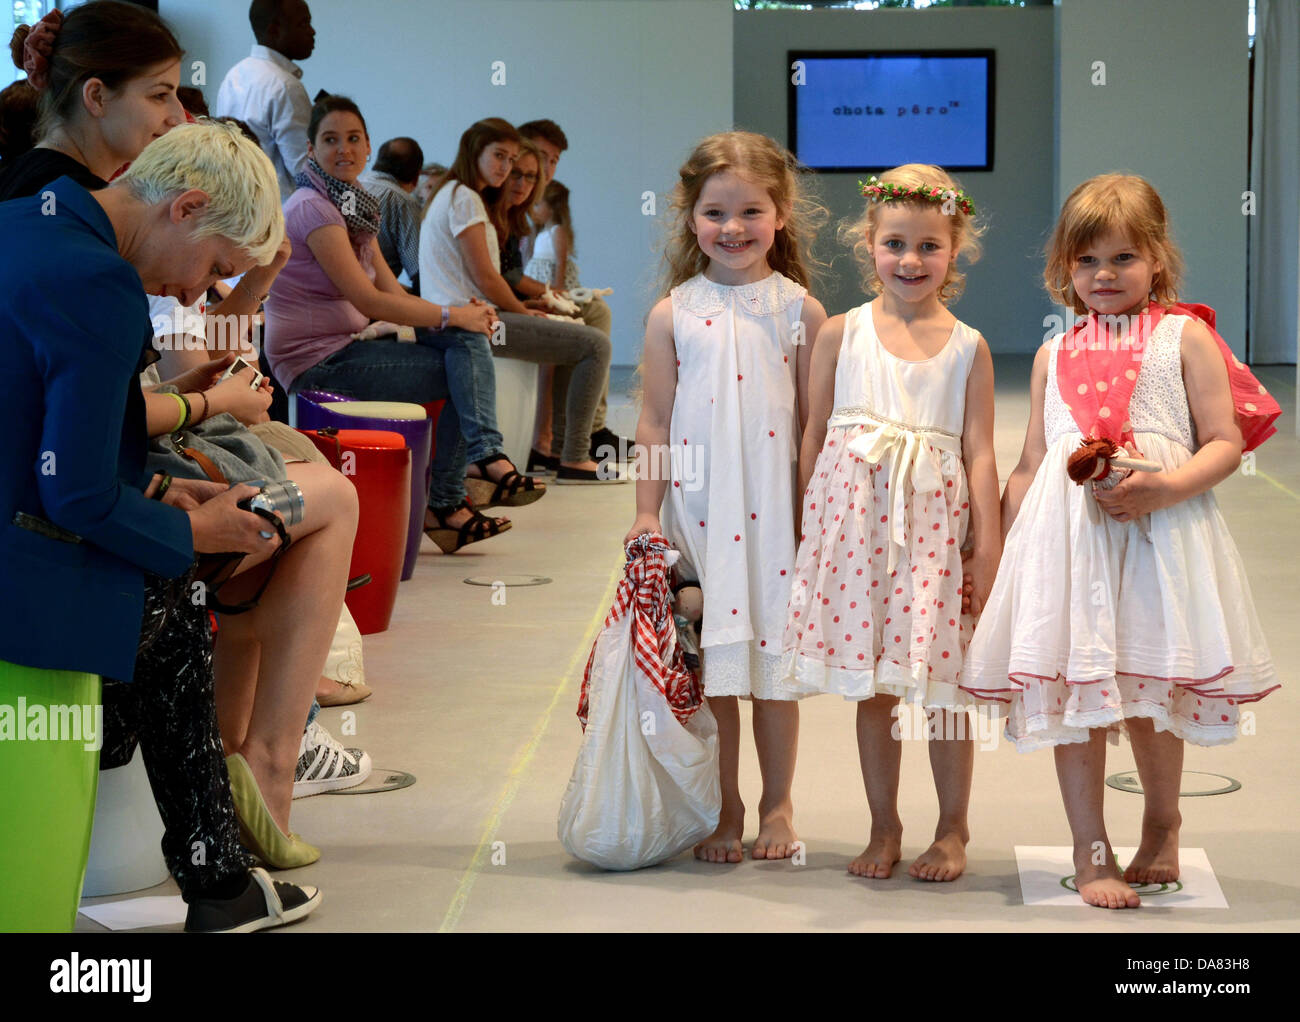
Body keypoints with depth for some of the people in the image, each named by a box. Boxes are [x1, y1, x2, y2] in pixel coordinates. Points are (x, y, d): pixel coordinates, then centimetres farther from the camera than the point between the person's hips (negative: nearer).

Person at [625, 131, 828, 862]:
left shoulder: (800, 310, 0)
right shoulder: (673, 315, 1)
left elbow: (816, 420, 2)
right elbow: (656, 421, 3)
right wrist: (647, 511, 0)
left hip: (776, 505, -1)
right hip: (698, 503, 1)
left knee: (774, 656, 7)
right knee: (709, 662, 6)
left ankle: (778, 805, 22)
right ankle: (724, 809, 20)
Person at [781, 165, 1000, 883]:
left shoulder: (967, 347, 3)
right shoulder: (841, 334, 4)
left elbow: (979, 452, 2)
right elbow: (814, 435, 8)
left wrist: (989, 543, -3)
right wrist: (806, 527, 7)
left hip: (933, 526, -1)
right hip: (853, 518, 1)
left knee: (943, 684, 3)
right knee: (870, 684, 8)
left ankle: (952, 830, 20)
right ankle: (884, 828, 22)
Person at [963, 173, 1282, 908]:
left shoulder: (1185, 338, 3)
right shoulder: (1056, 355, 15)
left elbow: (1226, 442, -2)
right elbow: (1032, 464, 18)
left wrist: (1165, 487, -19)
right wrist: (998, 547, 13)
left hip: (1159, 536, -3)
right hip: (1066, 538, 3)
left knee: (1153, 694, 6)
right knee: (1072, 691, 0)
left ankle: (1161, 832, 31)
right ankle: (1092, 855, 10)